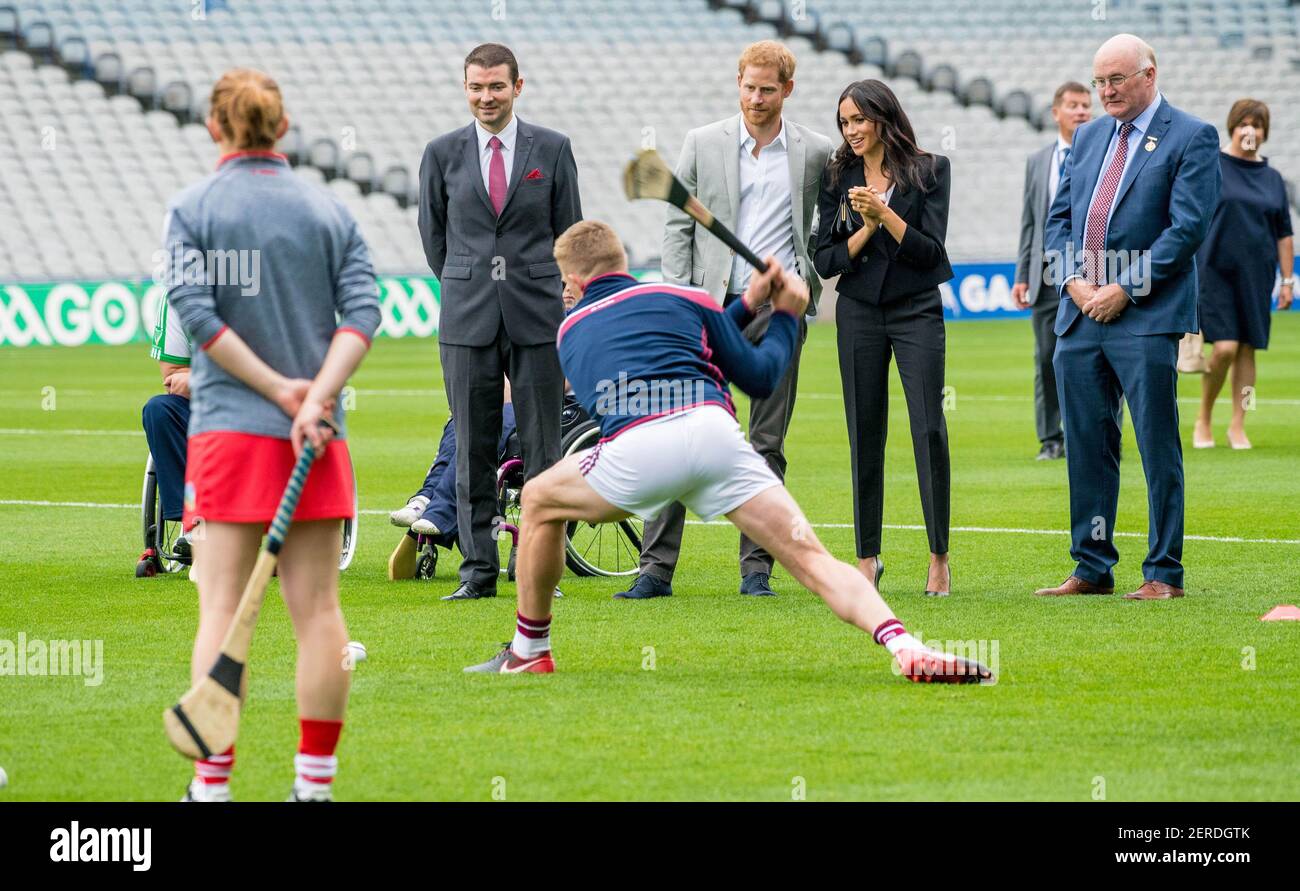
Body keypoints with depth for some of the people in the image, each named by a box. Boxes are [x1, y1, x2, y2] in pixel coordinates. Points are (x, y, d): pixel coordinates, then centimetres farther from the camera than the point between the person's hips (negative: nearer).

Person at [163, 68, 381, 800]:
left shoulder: (192, 209, 0)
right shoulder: (330, 210, 8)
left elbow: (195, 312, -11)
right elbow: (364, 309, -3)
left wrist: (279, 387, -8)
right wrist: (316, 398, -11)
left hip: (229, 429, -2)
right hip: (319, 436, 2)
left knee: (223, 607, -2)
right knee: (318, 608, 5)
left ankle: (213, 784, -5)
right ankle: (316, 781, 7)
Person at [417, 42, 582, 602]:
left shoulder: (552, 149, 4)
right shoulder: (443, 153, 6)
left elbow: (569, 230, 10)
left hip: (537, 318, -1)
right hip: (467, 322, 1)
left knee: (542, 445, 0)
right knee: (472, 449, 1)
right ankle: (477, 571, 5)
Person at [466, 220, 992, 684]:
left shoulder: (570, 331, 32)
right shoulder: (685, 297, 26)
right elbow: (759, 379, 25)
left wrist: (747, 306, 47)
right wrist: (786, 316, 43)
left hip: (636, 447, 0)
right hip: (715, 432, 0)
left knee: (541, 502, 27)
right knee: (809, 557, 0)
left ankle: (529, 651, 33)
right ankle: (904, 646, -22)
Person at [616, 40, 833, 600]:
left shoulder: (815, 153, 4)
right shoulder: (703, 144, 4)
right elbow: (677, 225, 4)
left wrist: (808, 287, 1)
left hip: (778, 308, 0)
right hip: (711, 306, 0)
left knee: (768, 444, 4)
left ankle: (757, 568, 9)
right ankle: (657, 566, -5)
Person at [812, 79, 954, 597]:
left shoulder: (929, 171, -1)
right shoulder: (839, 179, 6)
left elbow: (930, 250, -7)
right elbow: (825, 261, 2)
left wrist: (885, 213, -18)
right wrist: (867, 229, -13)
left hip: (917, 310, -2)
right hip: (859, 312, 2)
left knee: (929, 428, -10)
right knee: (864, 433, 4)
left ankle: (939, 558, -5)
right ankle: (867, 557, 11)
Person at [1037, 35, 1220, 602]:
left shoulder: (1191, 139, -4)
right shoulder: (1089, 137, 17)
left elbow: (1188, 227, -11)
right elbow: (1059, 216, 16)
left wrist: (1123, 290, -14)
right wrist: (1074, 281, -2)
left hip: (1146, 317, -6)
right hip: (1079, 317, 6)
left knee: (1157, 448, -3)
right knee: (1086, 446, 9)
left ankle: (1164, 574, 2)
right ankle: (1092, 570, 15)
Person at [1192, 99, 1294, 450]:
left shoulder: (1272, 179, 11)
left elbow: (1284, 235, 14)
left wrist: (1288, 280, 9)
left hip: (1256, 276, 4)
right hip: (1216, 272, -4)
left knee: (1248, 350, 3)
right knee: (1225, 348, -13)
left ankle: (1238, 426, 10)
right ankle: (1204, 419, 5)